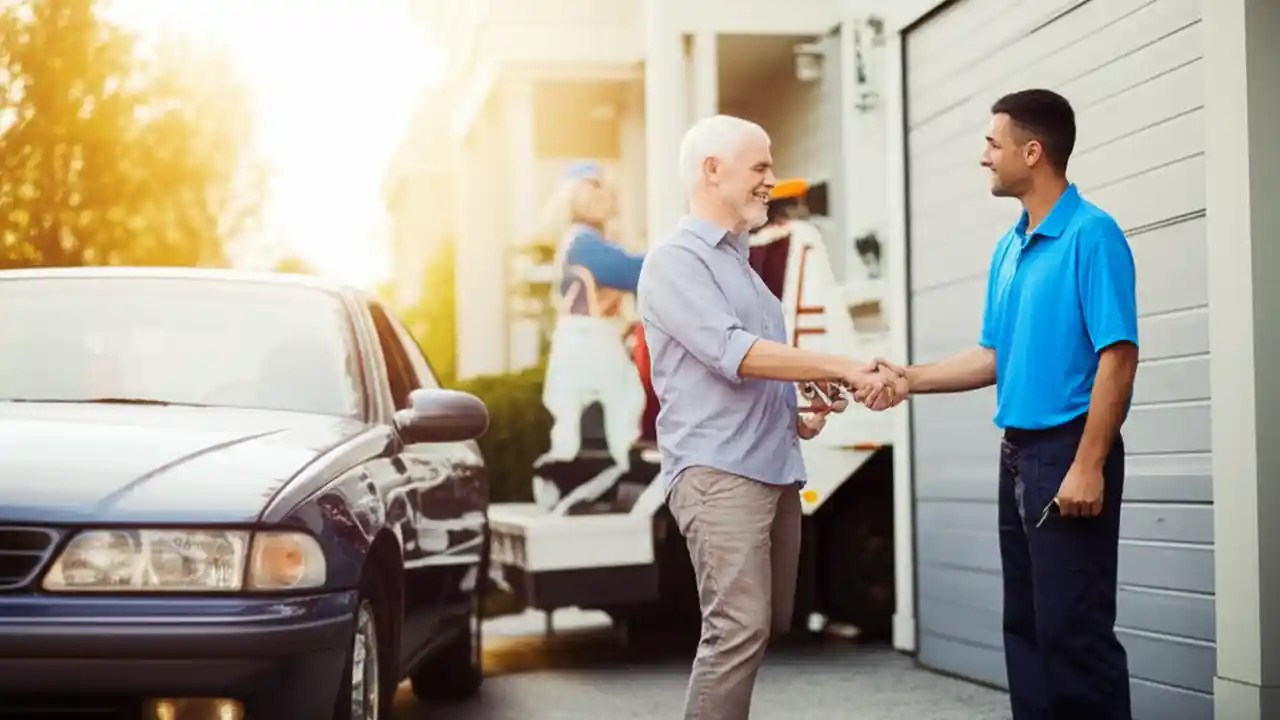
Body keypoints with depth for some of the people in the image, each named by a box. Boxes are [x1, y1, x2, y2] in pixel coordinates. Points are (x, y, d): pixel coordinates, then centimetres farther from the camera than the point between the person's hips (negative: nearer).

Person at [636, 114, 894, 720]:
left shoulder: (742, 264, 22)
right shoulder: (676, 260, -6)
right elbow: (732, 354, -18)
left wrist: (797, 414, 10)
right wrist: (845, 370, -18)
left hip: (775, 470, 9)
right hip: (718, 472, -9)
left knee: (768, 627, 9)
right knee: (739, 630, -16)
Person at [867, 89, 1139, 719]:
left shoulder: (1091, 235, -13)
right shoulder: (1008, 248, 12)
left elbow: (1118, 356, -18)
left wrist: (1088, 465, -22)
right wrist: (911, 379, 8)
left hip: (1068, 451, -9)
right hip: (1019, 453, 9)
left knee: (1075, 629, -6)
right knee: (1026, 624, 13)